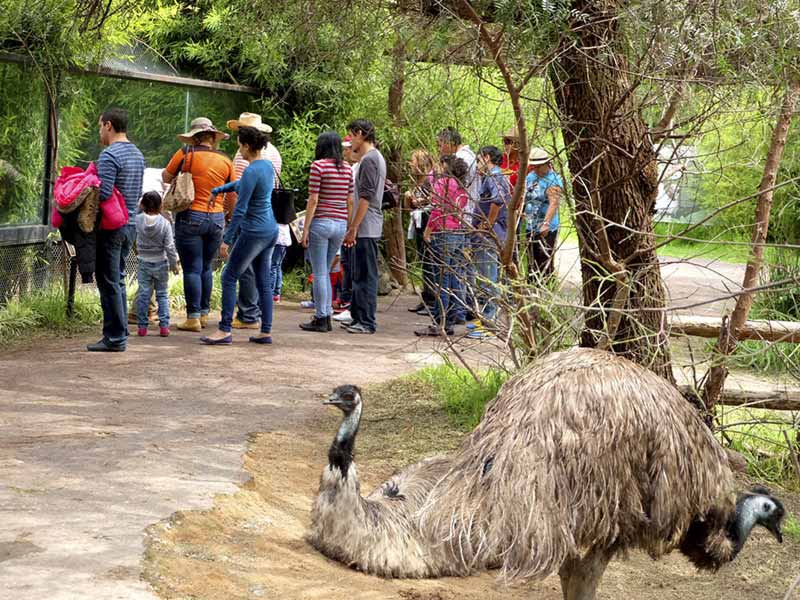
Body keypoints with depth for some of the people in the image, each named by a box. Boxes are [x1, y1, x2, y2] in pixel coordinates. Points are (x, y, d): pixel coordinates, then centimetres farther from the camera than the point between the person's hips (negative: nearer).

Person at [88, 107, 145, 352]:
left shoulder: (109, 155, -16)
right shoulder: (137, 154, 13)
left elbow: (103, 194, -22)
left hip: (111, 227, -9)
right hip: (130, 224, 9)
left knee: (109, 283, -3)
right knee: (118, 280, 15)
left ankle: (115, 338, -1)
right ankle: (120, 333, 17)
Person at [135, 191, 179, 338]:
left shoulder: (138, 220, -10)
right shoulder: (165, 223, -11)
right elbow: (169, 247, -10)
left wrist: (140, 207, 18)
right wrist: (174, 264, 0)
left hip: (144, 263, 0)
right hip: (161, 264, 0)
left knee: (143, 294, 5)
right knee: (162, 295, 7)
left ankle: (142, 326, 5)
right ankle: (164, 326, 2)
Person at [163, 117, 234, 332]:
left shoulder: (186, 154, -6)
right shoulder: (225, 161, 4)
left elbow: (166, 177, 5)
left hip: (191, 216, -4)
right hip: (216, 218, 4)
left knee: (192, 269, -1)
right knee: (206, 268, 16)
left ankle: (193, 317, -2)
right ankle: (204, 313, 21)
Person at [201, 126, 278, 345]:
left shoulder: (251, 172, -19)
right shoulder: (267, 166, 8)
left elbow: (240, 210, -19)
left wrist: (226, 239, -16)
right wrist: (216, 190, 32)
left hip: (253, 232, -9)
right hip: (271, 230, 9)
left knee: (229, 277, -1)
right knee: (263, 281, 10)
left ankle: (225, 330, -3)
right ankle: (266, 331, 10)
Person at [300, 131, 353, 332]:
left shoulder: (318, 166, -9)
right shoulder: (347, 168, 8)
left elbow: (313, 200, -11)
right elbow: (350, 201, 10)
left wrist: (305, 228, -7)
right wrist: (349, 228, 17)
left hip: (321, 222, -6)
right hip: (340, 224, 6)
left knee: (319, 274, 0)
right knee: (325, 272, 16)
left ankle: (321, 319, 0)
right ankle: (326, 315, 16)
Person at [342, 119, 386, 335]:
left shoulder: (368, 159, -14)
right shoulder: (377, 157, 17)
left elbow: (365, 197, -19)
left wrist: (353, 228, -18)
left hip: (366, 228, -10)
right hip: (370, 227, 10)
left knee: (365, 275, -7)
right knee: (361, 274, 14)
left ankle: (367, 321, -5)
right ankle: (359, 317, 21)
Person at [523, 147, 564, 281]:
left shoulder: (554, 180, -14)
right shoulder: (530, 177, 10)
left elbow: (554, 203, -26)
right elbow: (523, 197, 20)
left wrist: (546, 223, -37)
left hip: (547, 229, -7)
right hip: (530, 228, 7)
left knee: (545, 264, -8)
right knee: (531, 263, 15)